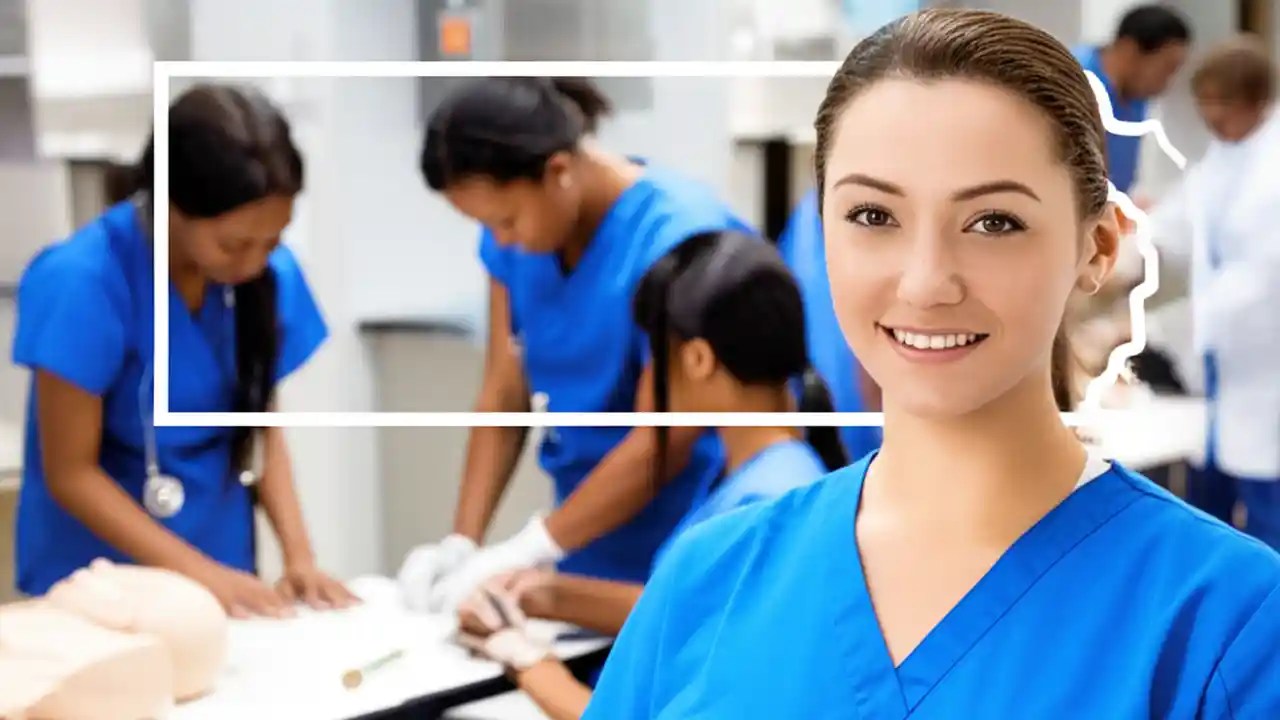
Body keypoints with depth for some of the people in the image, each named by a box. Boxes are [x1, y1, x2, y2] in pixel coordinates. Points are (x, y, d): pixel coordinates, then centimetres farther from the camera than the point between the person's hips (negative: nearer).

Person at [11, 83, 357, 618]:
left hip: (225, 567, 4)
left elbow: (262, 424, 3)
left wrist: (299, 555, -9)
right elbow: (70, 473, -16)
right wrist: (200, 572, -20)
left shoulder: (271, 273, -8)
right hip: (98, 577, -4)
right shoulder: (84, 281, -21)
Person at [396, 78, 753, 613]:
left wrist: (522, 554, -22)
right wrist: (462, 542, -8)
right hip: (587, 553, 6)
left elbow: (661, 443, -22)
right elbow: (503, 398, 4)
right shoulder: (514, 242, 0)